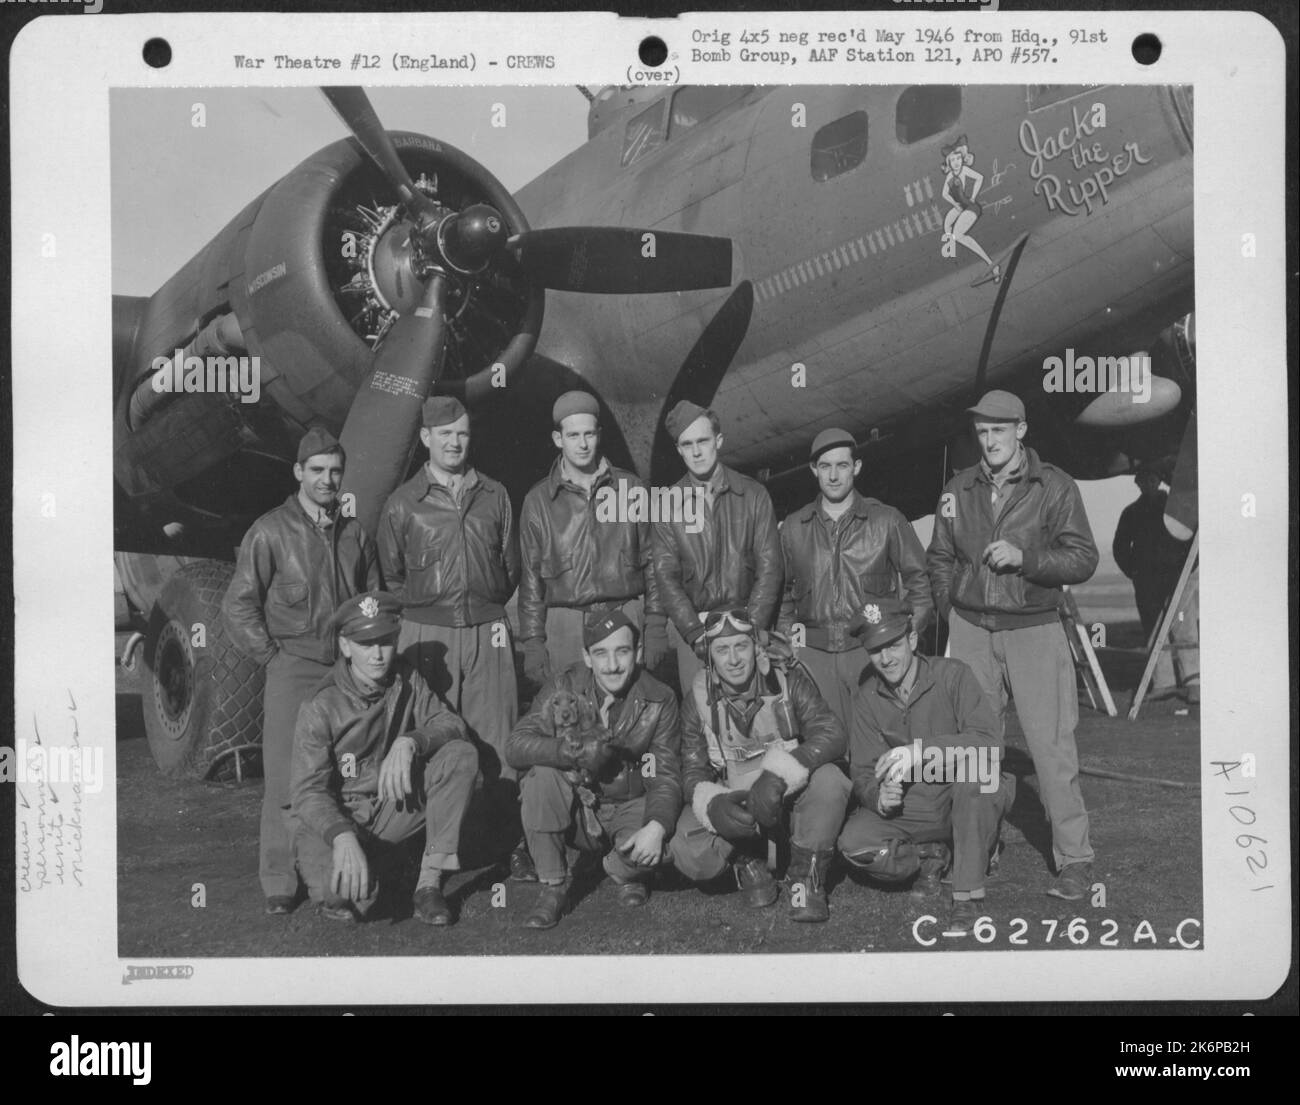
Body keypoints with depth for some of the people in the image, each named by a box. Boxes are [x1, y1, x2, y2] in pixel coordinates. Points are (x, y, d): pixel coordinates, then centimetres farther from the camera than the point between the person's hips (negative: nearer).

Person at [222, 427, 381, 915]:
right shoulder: (270, 532, -1)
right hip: (293, 670, -3)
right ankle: (279, 883, 2)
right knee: (286, 779, -5)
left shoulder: (356, 534, 12)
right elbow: (237, 607, 0)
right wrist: (272, 656, -3)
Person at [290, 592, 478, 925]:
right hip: (331, 818, -4)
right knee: (353, 897, -31)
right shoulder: (320, 706, -18)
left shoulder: (406, 681, -2)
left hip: (390, 808, 4)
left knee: (462, 756, -18)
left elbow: (451, 724, -8)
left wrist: (409, 742, -30)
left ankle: (429, 883, -15)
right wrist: (343, 838, -41)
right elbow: (308, 791, -22)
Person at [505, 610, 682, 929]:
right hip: (576, 810, 1)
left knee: (659, 849, -32)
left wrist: (656, 826, -31)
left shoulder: (659, 700, -8)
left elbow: (666, 776, -11)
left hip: (631, 808, 0)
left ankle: (626, 874, 9)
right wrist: (575, 751, -36)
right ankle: (553, 888, -13)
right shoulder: (562, 689, -9)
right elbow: (517, 746, -20)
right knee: (541, 776, -29)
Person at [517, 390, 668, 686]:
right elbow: (531, 578, 8)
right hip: (566, 625, 0)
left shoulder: (630, 488, 8)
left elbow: (650, 562, 10)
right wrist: (532, 642, 2)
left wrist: (656, 626, 4)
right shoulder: (539, 500, 7)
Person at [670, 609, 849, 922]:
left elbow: (832, 734, -22)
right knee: (691, 857, -27)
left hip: (789, 792, -1)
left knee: (829, 780, -33)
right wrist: (713, 803, -32)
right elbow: (693, 773, -6)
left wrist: (779, 774, -39)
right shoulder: (698, 700, -5)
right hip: (731, 802, 1)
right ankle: (748, 859, 7)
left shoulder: (789, 680, -10)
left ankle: (807, 878, -12)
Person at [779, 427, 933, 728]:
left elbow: (920, 582, 8)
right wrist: (787, 635, 8)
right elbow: (782, 591, 21)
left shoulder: (887, 521, 5)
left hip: (873, 650, -2)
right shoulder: (793, 528, 11)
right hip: (813, 654, 2)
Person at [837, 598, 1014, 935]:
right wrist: (878, 796, -26)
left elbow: (990, 743, -24)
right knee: (854, 843, -24)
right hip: (908, 811, 3)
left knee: (974, 765, -36)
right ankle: (929, 856, 9)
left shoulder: (953, 676, -12)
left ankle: (968, 895, -25)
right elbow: (862, 771, -2)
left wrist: (921, 750, -34)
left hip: (963, 803, -3)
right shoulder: (867, 698, 0)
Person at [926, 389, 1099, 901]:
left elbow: (1083, 559, -5)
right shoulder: (958, 490, 9)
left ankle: (1074, 859, 0)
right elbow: (939, 560, 17)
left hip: (1034, 630, -3)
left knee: (1051, 745, -7)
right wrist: (949, 612, 7)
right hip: (971, 630, 3)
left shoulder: (1054, 486, -1)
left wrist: (1024, 558, -17)